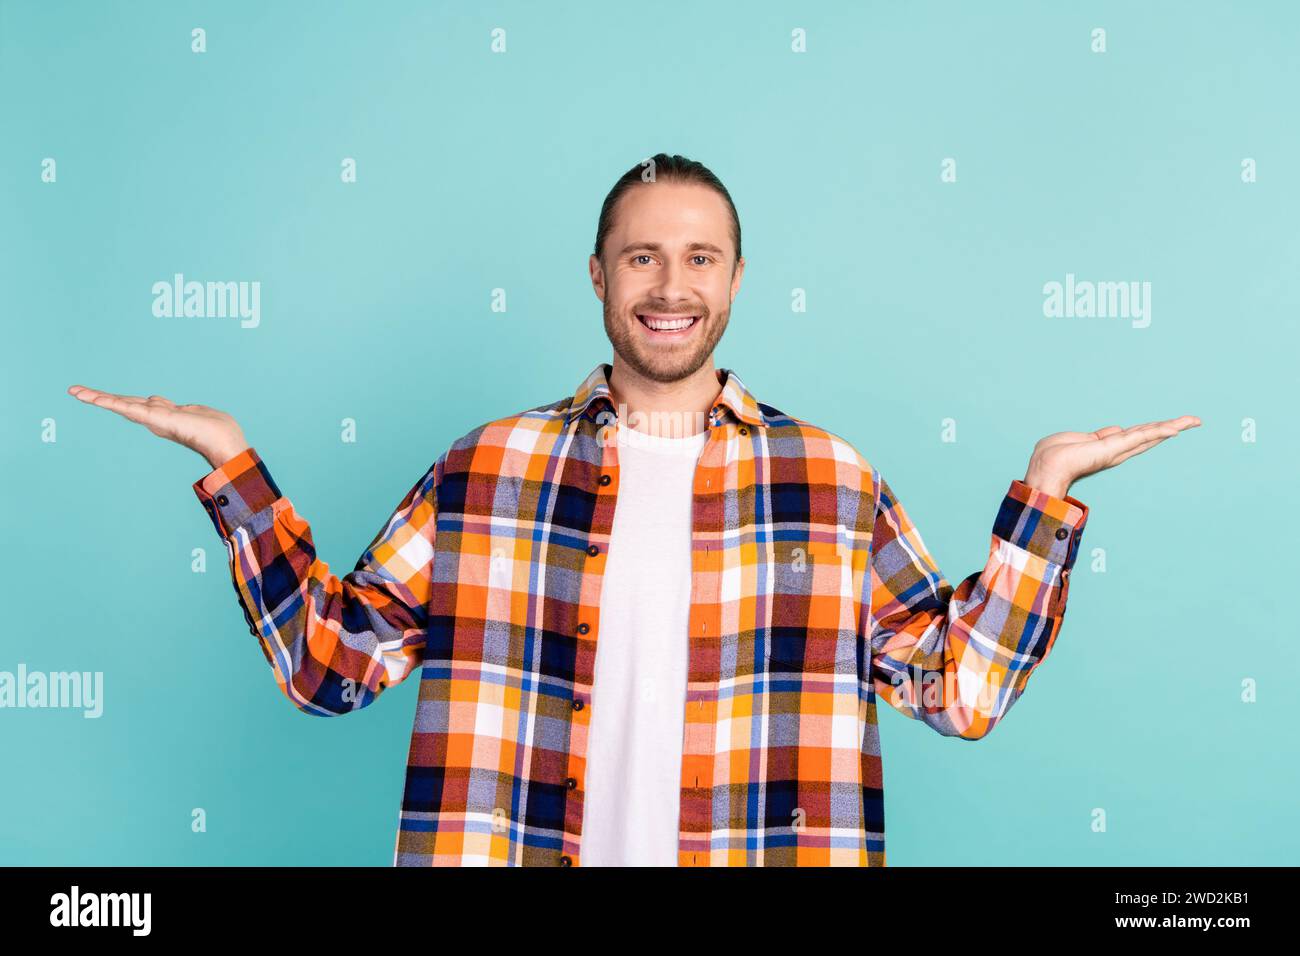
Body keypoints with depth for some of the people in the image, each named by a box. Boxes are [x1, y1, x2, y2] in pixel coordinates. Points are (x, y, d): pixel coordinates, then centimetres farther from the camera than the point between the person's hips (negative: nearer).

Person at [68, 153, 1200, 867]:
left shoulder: (834, 481, 2)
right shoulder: (483, 469, 1)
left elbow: (961, 687, 2)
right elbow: (331, 661, 4)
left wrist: (1047, 488, -3)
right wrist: (233, 465, -1)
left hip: (763, 849, 0)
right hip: (519, 849, 0)